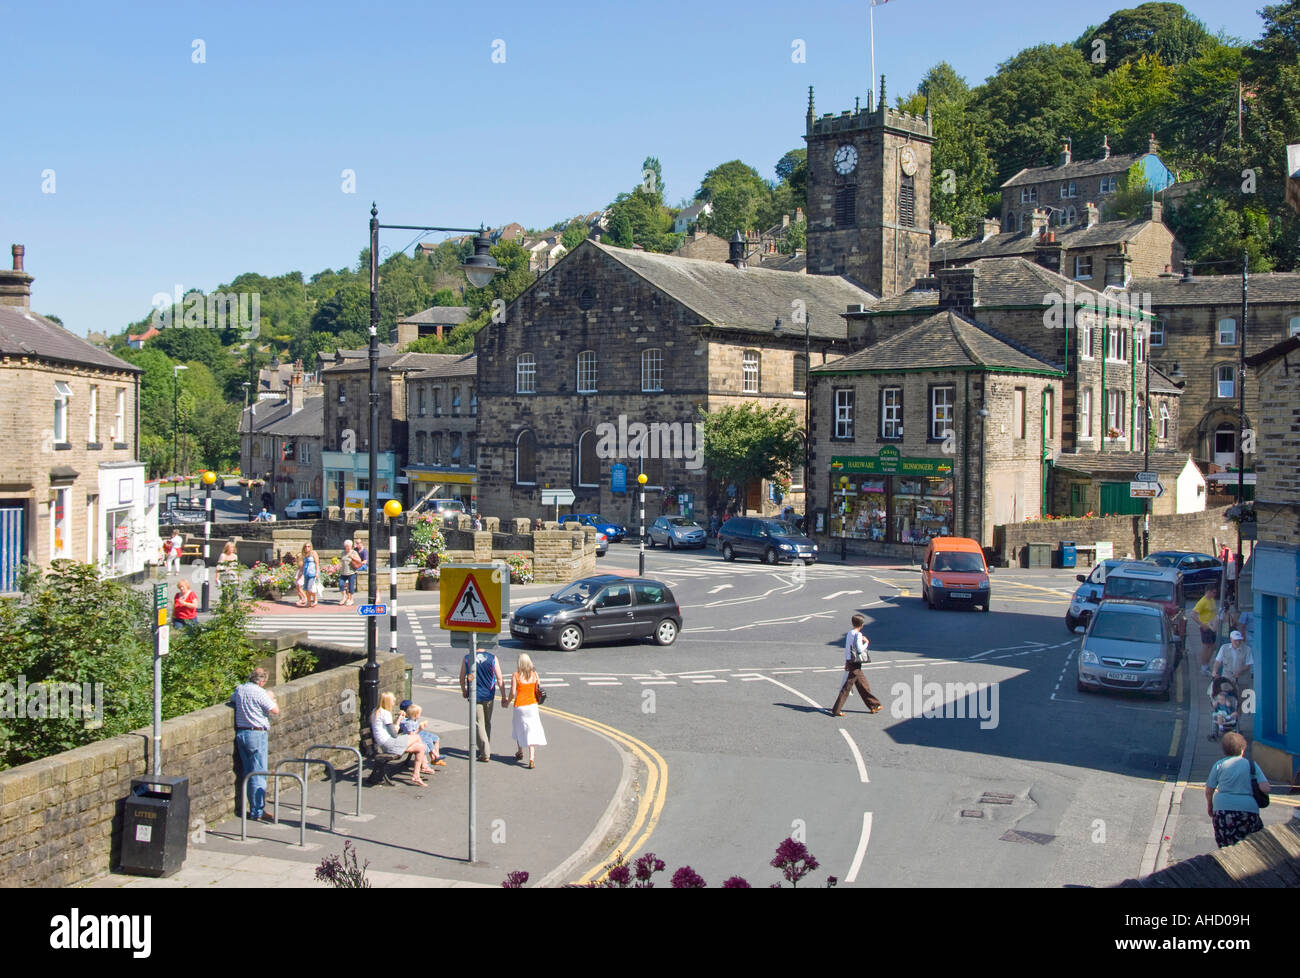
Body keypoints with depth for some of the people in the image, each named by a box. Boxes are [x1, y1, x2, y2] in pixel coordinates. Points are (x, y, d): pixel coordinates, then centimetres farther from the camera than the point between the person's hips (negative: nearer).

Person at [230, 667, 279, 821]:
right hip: (257, 734, -7)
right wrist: (271, 698, 8)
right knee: (259, 775, -3)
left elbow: (232, 699, 30)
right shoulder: (260, 693, -15)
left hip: (240, 733, 7)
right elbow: (275, 711, -11)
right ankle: (257, 812, -2)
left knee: (247, 773, 14)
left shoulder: (239, 690, 7)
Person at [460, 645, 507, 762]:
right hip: (489, 695, 2)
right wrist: (503, 697, 0)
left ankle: (485, 754, -5)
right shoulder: (492, 658, -5)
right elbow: (500, 679, -6)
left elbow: (462, 678, 4)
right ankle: (487, 750, 30)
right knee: (488, 723, 19)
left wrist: (464, 691, 23)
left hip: (474, 696, -2)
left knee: (479, 724, 2)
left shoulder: (466, 658, -6)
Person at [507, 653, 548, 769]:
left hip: (519, 706, -1)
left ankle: (520, 752, 36)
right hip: (532, 705, 2)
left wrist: (508, 701, 8)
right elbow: (538, 691, -2)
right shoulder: (534, 675, -3)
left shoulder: (516, 675, -10)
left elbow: (513, 693, -10)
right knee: (531, 731, 3)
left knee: (519, 728, 20)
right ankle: (531, 758, -8)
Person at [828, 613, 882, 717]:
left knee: (863, 685, 16)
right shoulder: (858, 634, -15)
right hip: (855, 664, -9)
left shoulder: (849, 633, 9)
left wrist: (846, 662, 21)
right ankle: (836, 710, -2)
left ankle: (873, 705, 26)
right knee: (847, 687, -4)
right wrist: (866, 643, -2)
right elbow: (860, 649, -19)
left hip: (850, 661, 9)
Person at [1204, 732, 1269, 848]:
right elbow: (1265, 788, -2)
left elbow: (1209, 790, 8)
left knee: (1226, 848, 3)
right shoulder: (1252, 765, 8)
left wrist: (1209, 806, 24)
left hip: (1223, 809, 0)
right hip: (1249, 809, 0)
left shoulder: (1219, 764, 7)